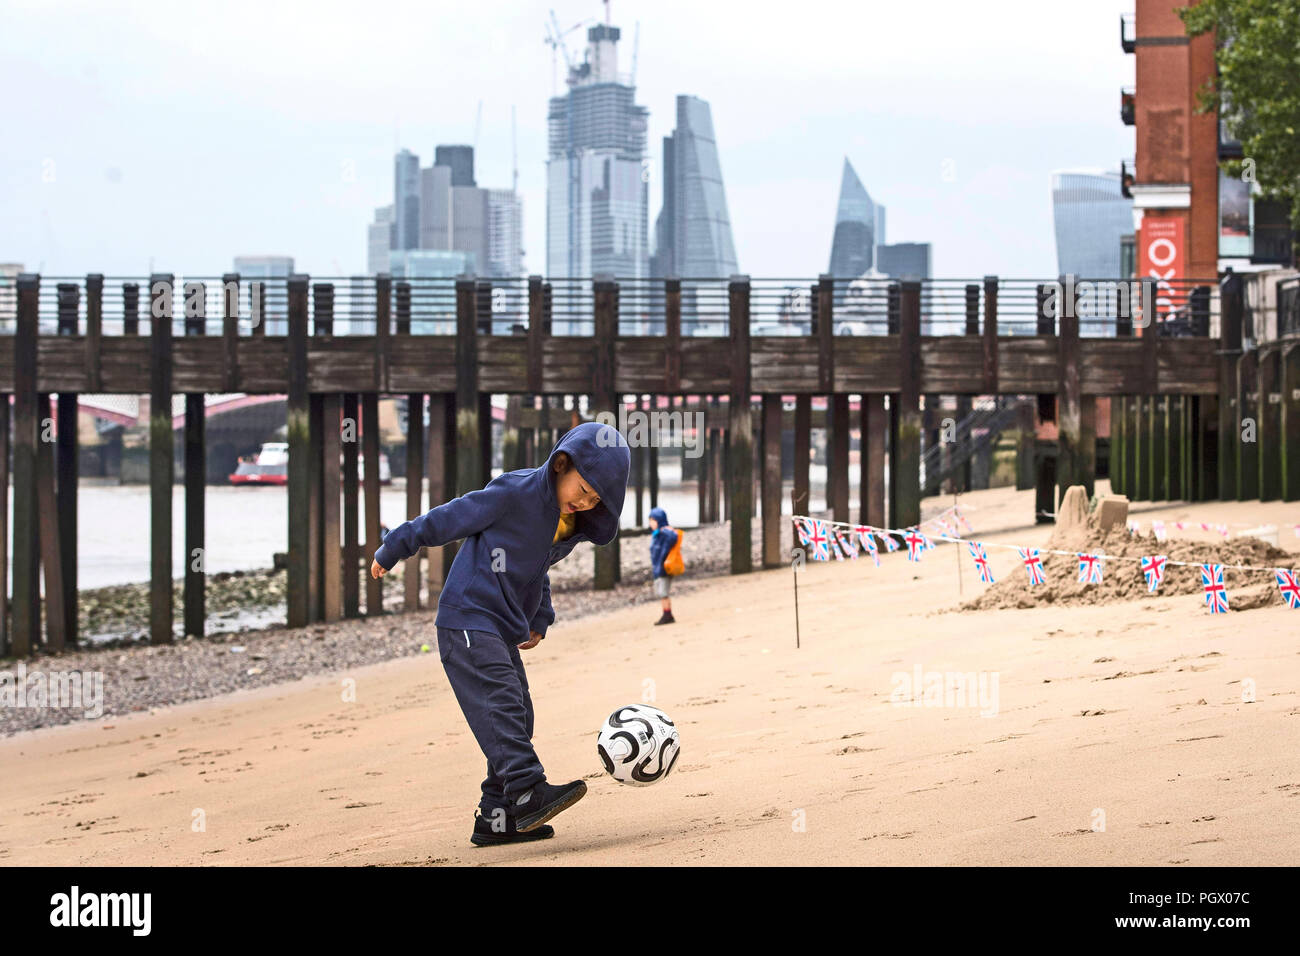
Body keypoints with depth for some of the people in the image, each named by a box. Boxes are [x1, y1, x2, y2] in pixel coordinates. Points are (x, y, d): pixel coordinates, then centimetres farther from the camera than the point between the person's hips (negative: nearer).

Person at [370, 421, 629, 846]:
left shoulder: (575, 524, 11)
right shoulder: (515, 492, -15)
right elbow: (450, 518, -7)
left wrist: (539, 618, 27)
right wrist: (393, 550, 0)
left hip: (504, 632, 9)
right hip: (467, 622, -9)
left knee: (516, 722, 4)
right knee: (501, 704, -22)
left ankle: (495, 819, 7)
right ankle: (528, 792, -32)